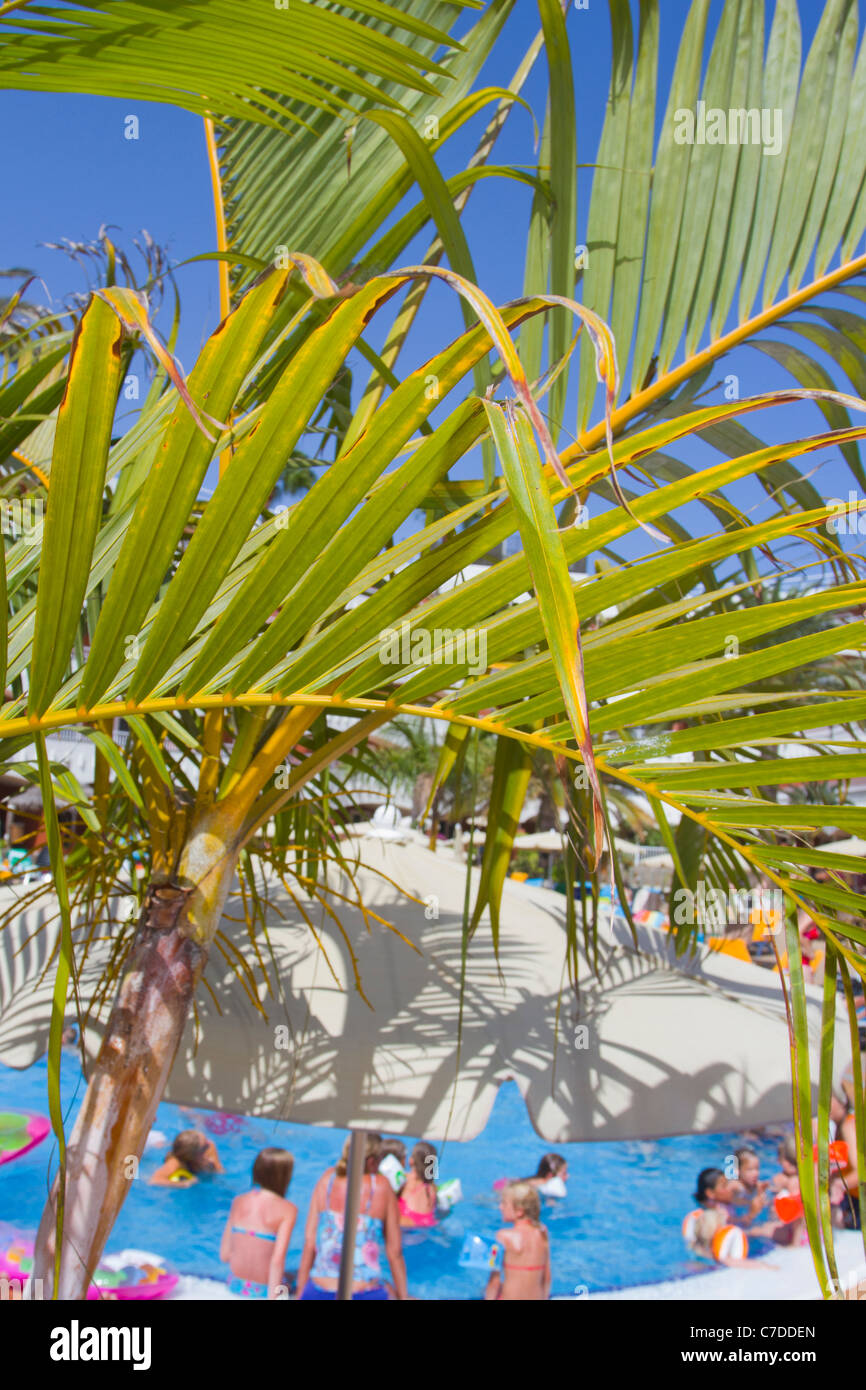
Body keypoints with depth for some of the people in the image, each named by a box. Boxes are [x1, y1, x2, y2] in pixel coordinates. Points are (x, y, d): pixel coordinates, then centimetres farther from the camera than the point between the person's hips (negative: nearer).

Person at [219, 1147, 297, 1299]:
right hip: (263, 1291, -5)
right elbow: (277, 1259, -20)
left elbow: (224, 1255, 3)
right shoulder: (287, 1209, -14)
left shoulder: (239, 1202, -1)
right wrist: (272, 1297, -14)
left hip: (235, 1286, 5)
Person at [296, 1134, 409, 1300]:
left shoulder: (327, 1179, 3)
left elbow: (309, 1243, 4)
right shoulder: (381, 1186, -3)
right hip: (365, 1293, -3)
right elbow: (394, 1251, 2)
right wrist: (403, 1295, 13)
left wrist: (300, 1292, 13)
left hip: (319, 1291, 3)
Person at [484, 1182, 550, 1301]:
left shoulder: (504, 1236, -11)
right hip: (537, 1297, 5)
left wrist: (489, 1297, 1)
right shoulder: (543, 1232, 2)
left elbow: (495, 1280, -8)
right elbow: (547, 1277, 11)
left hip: (509, 1297, -5)